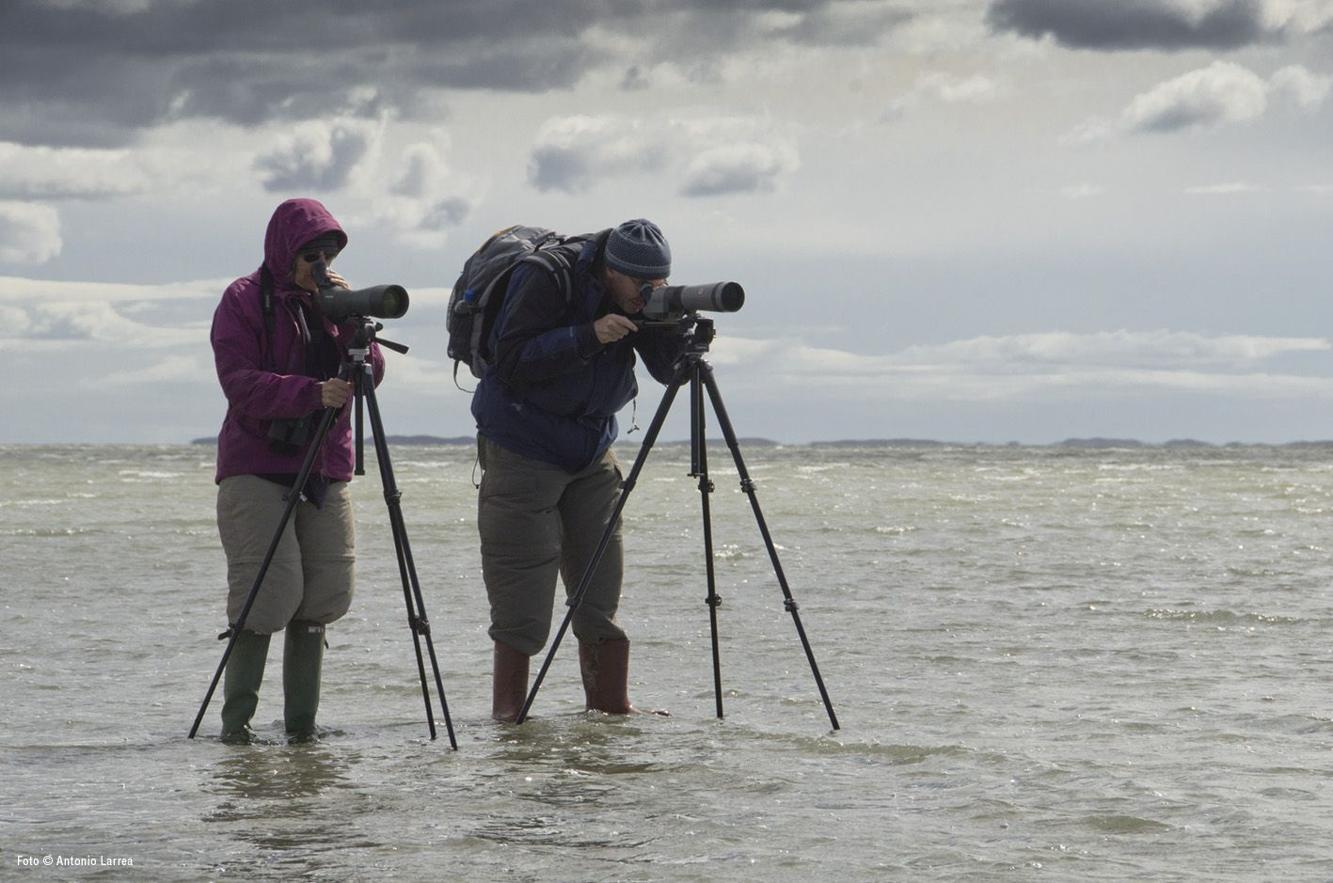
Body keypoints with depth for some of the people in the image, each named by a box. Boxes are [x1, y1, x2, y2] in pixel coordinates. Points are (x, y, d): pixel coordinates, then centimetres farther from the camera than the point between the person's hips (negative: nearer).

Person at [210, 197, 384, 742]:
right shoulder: (244, 300, -2)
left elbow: (370, 373, 4)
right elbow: (239, 382, -14)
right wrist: (312, 393, -26)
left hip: (325, 470, 5)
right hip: (256, 467, -5)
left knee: (322, 596, 0)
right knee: (269, 593, -13)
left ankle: (301, 724, 8)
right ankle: (235, 722, -5)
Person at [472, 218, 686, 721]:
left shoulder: (638, 299, -1)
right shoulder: (547, 280, -20)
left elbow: (668, 372, -2)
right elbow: (512, 362, -26)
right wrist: (589, 336, -31)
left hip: (592, 453, 6)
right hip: (522, 450, -6)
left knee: (602, 593, 5)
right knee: (522, 598, -7)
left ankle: (610, 704, 12)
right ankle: (508, 712, 1)